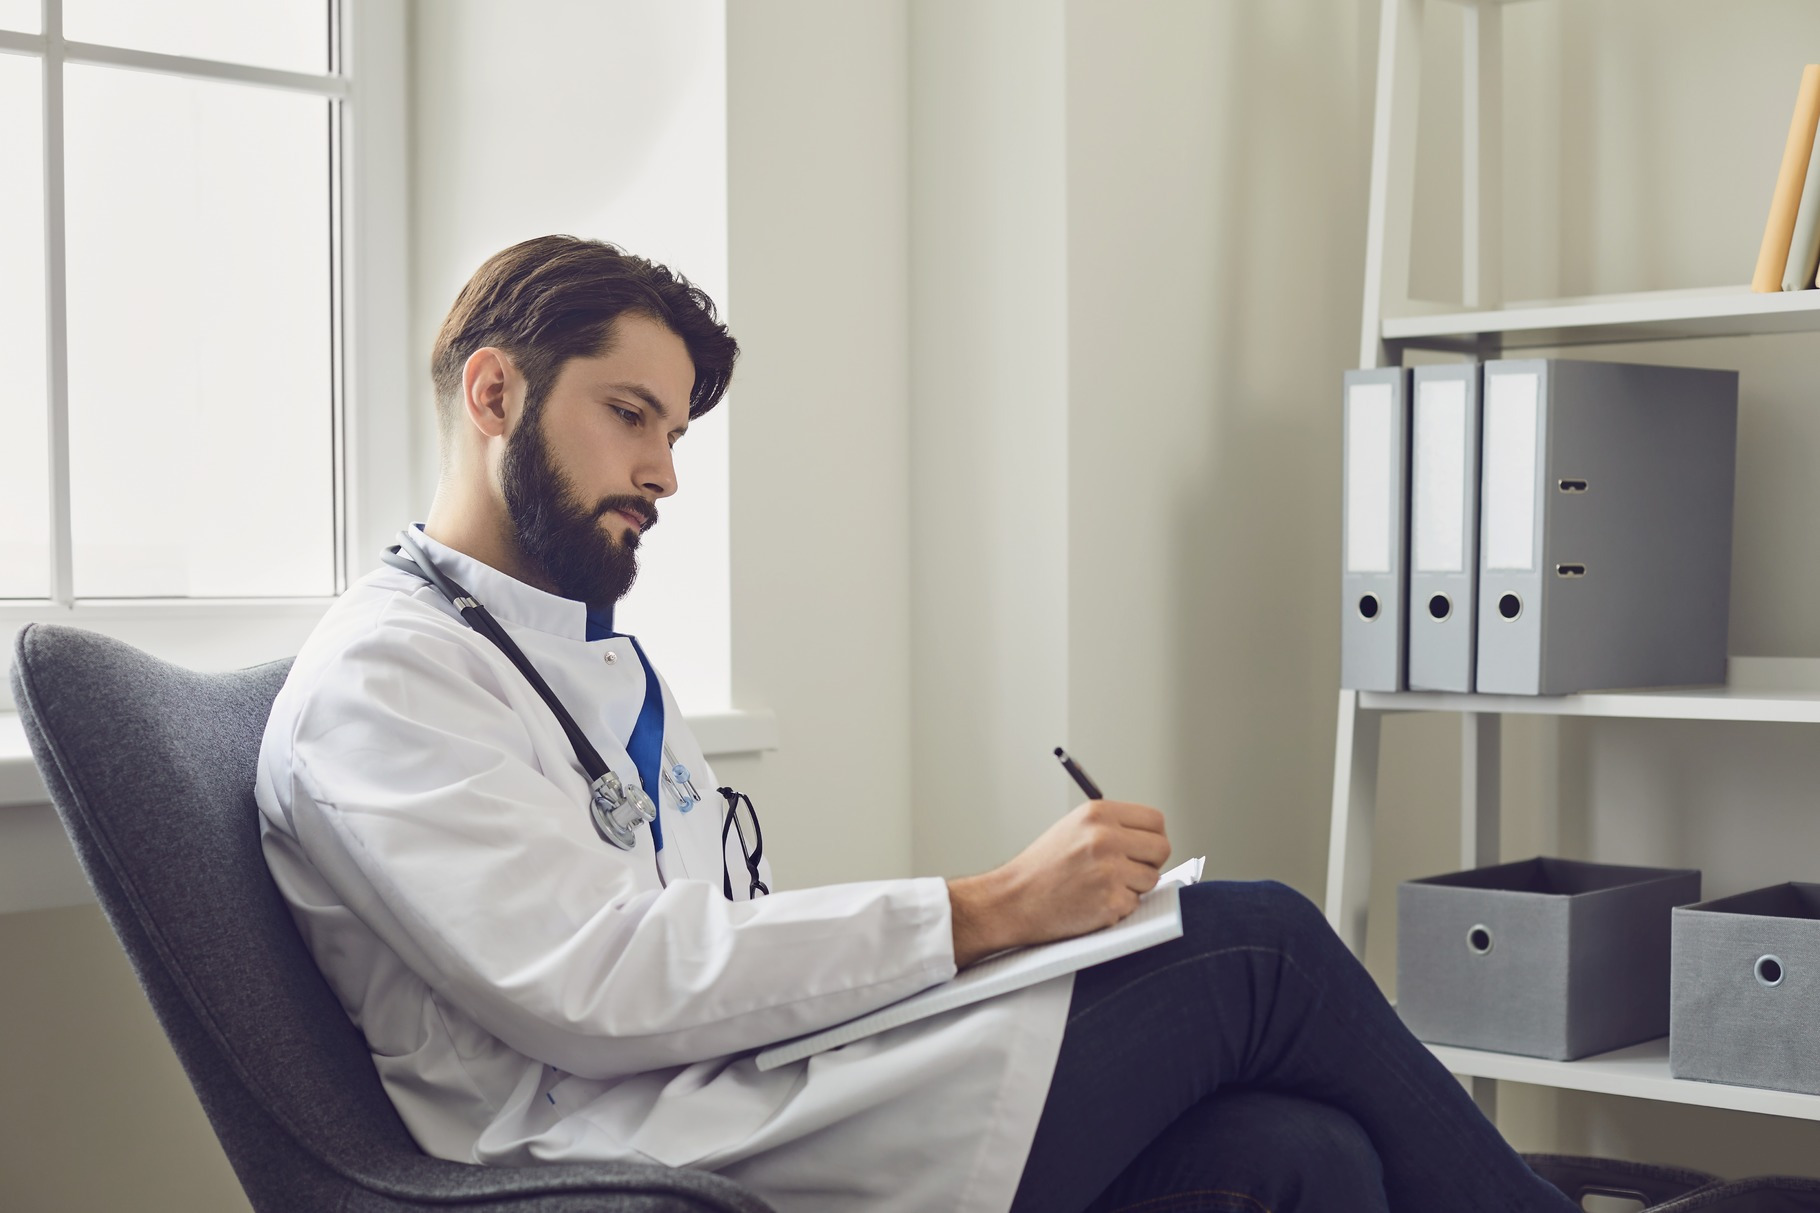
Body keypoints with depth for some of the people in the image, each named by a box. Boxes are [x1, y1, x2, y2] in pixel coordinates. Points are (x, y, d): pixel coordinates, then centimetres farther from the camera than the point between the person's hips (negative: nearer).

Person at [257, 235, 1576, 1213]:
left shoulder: (607, 662, 26)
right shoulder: (380, 677, -3)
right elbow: (593, 982, -18)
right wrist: (985, 910, -18)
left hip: (775, 1095, 8)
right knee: (1256, 947, -10)